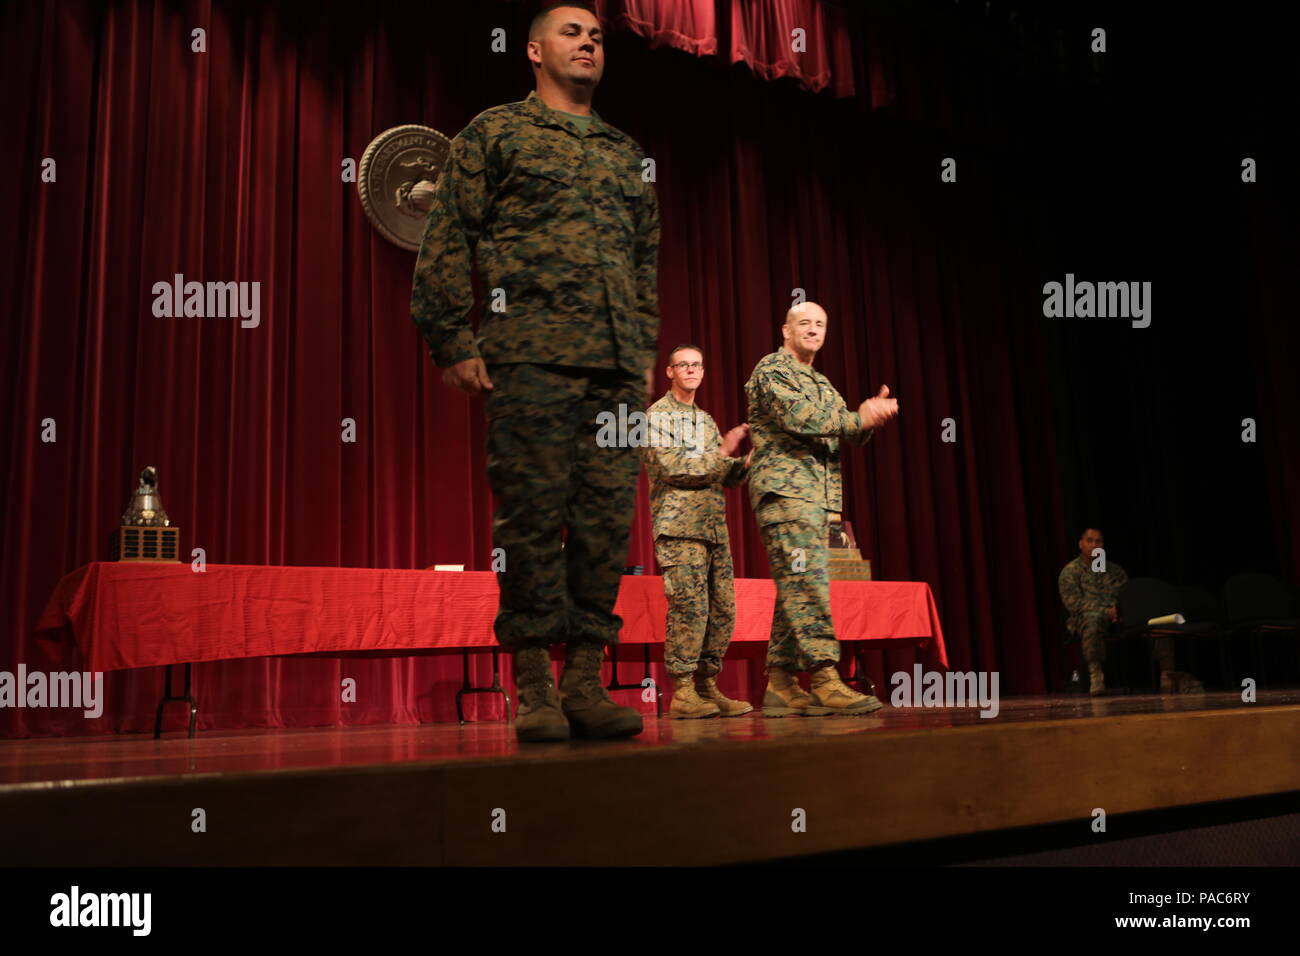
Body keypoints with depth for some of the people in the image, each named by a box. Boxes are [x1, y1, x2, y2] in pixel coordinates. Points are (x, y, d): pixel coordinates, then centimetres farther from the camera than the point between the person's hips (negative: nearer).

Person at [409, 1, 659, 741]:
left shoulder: (627, 154, 25)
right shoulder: (496, 133, 11)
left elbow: (648, 258, 26)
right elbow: (446, 240, 4)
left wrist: (647, 350, 16)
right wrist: (454, 342, -6)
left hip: (618, 367, 5)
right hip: (531, 355, -4)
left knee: (608, 521, -1)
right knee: (533, 517, -6)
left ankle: (586, 681, 6)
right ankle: (535, 690, 2)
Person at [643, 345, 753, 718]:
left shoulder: (706, 419, 23)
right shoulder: (658, 415, 1)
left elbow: (724, 476, 18)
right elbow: (672, 468, -12)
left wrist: (744, 463, -2)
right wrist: (721, 453, -10)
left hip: (714, 526, 7)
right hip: (679, 525, -7)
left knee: (723, 609, 3)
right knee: (690, 606, -13)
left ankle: (707, 686, 12)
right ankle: (682, 692, -7)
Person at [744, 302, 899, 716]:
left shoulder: (821, 383, 27)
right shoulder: (771, 369, 0)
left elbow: (849, 431, 20)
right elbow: (798, 416, -16)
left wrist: (872, 414, -3)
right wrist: (860, 418, -8)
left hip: (818, 494, 9)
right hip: (784, 485, -9)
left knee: (795, 587, 4)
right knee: (807, 581, -17)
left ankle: (780, 685, 5)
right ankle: (825, 680, -23)